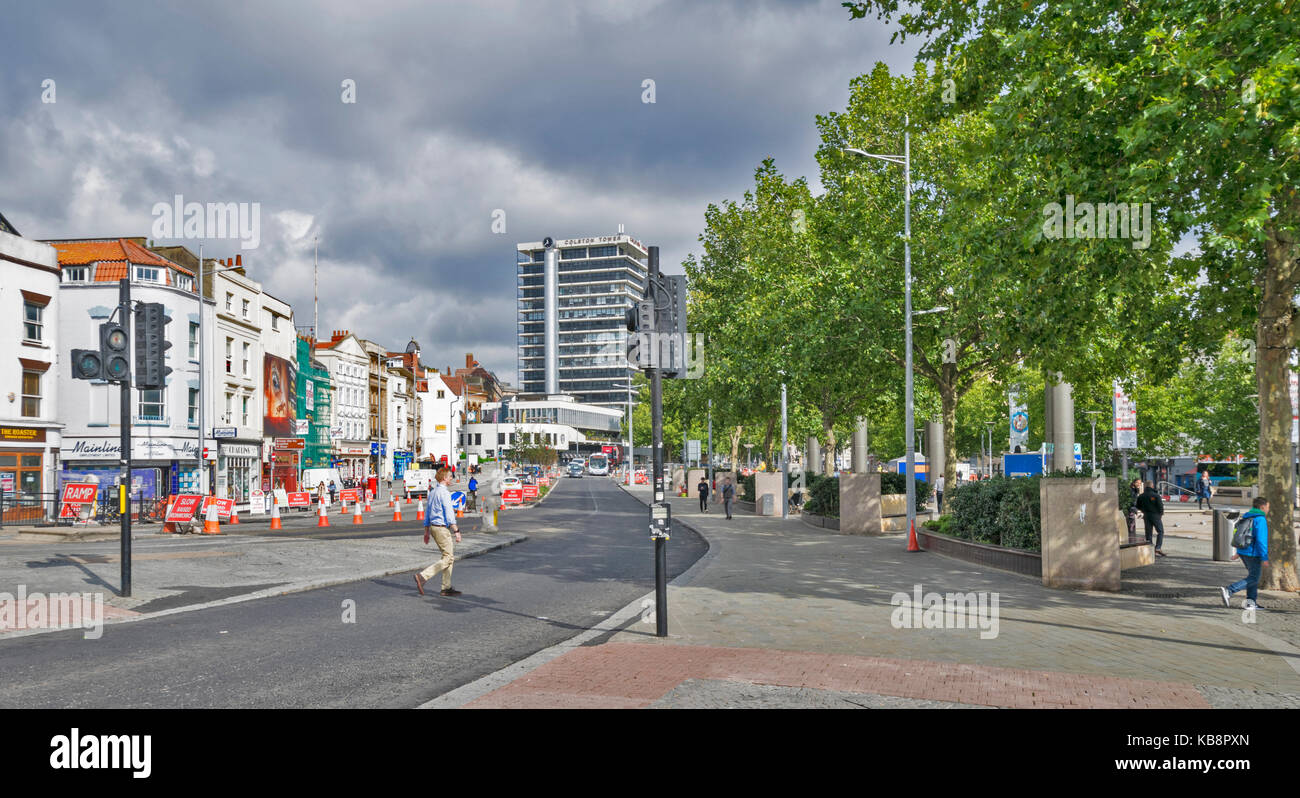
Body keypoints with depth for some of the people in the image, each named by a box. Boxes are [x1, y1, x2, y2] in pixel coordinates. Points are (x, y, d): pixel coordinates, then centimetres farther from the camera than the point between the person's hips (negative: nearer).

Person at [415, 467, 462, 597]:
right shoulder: (444, 493, -14)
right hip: (442, 528, -10)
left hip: (433, 527, 10)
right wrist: (456, 531, -18)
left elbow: (427, 512, 18)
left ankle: (447, 588, 11)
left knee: (450, 556, 13)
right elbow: (449, 513, -19)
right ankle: (422, 576, -15)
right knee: (448, 558, -6)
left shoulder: (432, 492, 14)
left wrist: (426, 531, 22)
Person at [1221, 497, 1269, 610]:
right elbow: (1261, 540, -19)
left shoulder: (1247, 517, 12)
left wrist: (1238, 552, 25)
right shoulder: (1260, 519, -15)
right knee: (1253, 579, -3)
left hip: (1243, 552, 9)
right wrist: (1264, 558, -17)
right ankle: (1228, 591, -16)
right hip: (1253, 554, -9)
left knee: (1253, 576, 17)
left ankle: (1250, 602, 15)